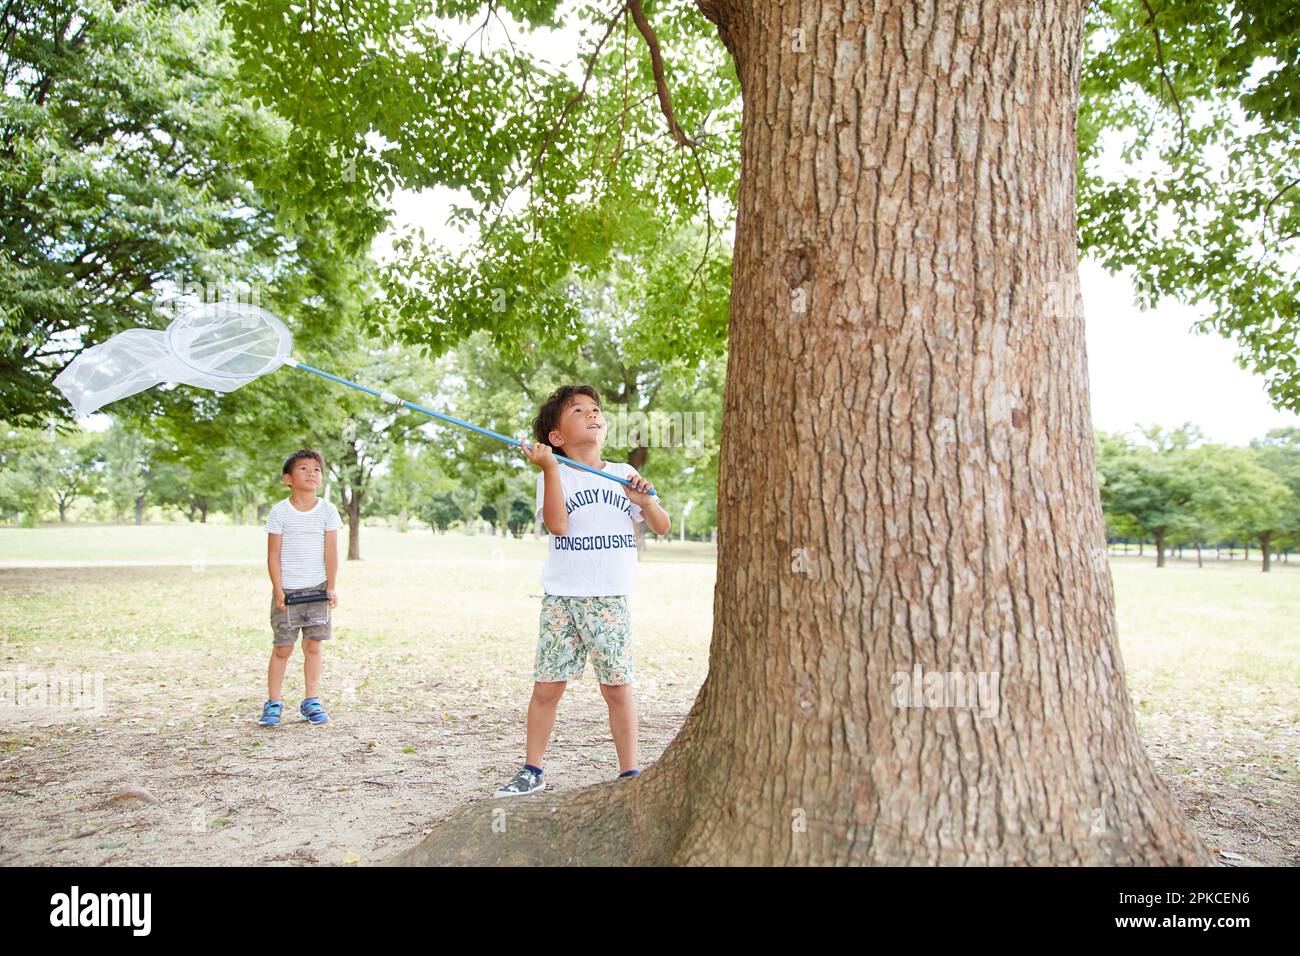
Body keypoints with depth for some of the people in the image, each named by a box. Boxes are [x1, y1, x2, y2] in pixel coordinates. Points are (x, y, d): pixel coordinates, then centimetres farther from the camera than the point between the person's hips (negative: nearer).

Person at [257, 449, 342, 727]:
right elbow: (273, 554, -5)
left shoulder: (327, 510, -1)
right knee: (283, 647, 3)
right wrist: (278, 590, -10)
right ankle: (273, 703, 14)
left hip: (317, 589, 2)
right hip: (287, 590, -2)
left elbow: (331, 552, 0)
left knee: (313, 646, 6)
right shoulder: (280, 511, -6)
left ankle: (311, 702, 15)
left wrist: (331, 588, -3)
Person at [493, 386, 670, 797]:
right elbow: (557, 524, -15)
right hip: (561, 598, -1)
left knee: (617, 686, 1)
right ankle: (531, 771, 17)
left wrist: (646, 501, -9)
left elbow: (662, 527, 11)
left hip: (610, 599, 1)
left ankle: (629, 772, 13)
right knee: (546, 686, 2)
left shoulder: (624, 474, 11)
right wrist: (550, 467, -20)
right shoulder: (553, 475, 3)